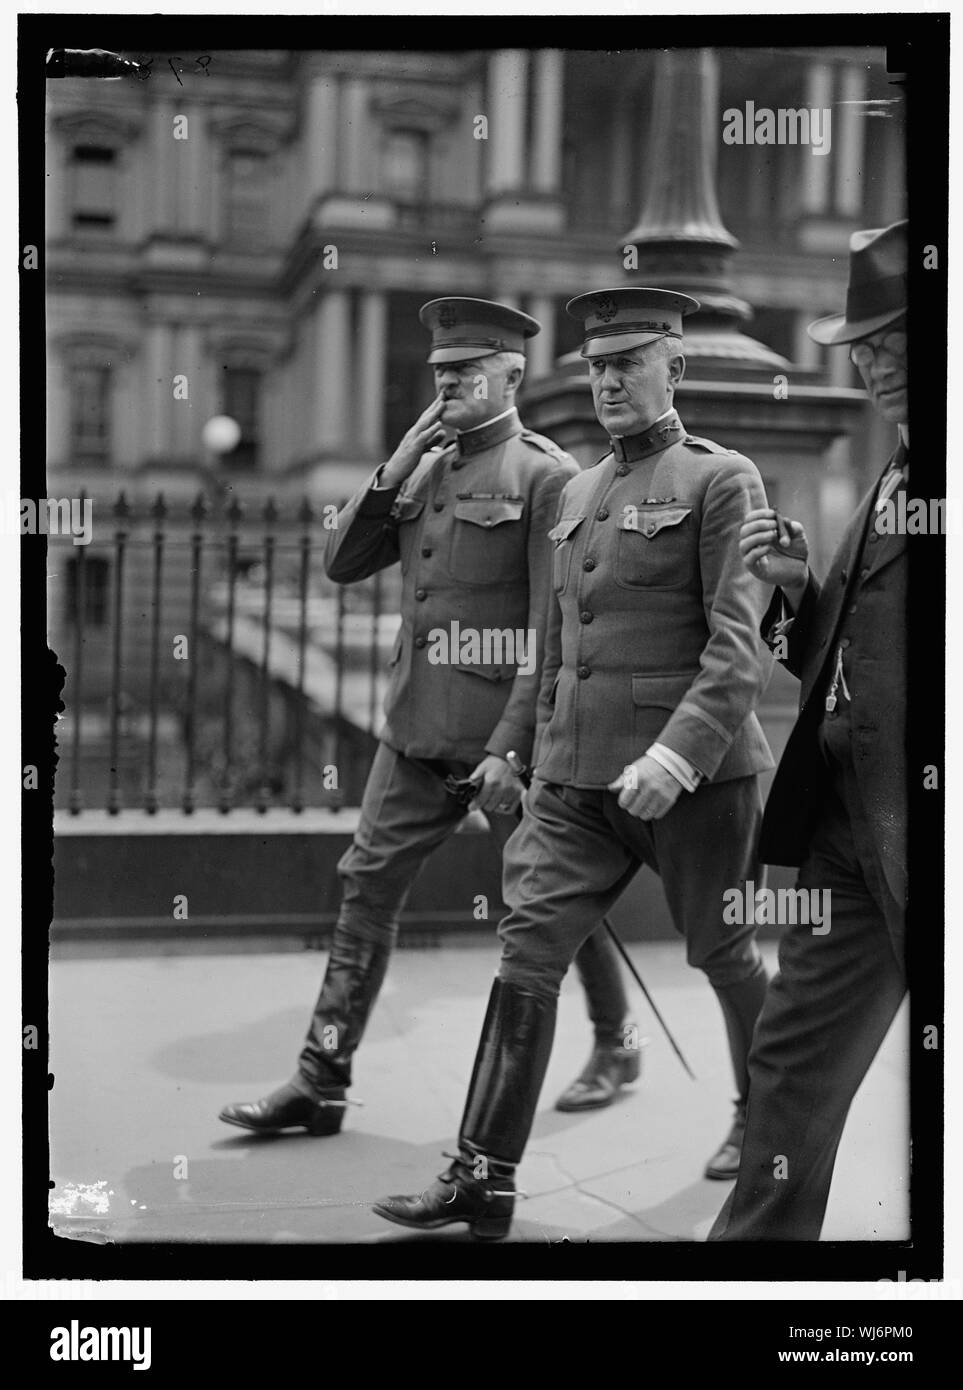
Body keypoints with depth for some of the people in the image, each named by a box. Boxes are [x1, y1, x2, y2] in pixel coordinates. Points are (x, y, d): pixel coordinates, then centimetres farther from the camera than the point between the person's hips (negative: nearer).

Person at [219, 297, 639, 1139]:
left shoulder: (546, 477, -9)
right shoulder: (425, 468, 13)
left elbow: (553, 628, -14)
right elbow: (343, 564, 11)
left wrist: (511, 746, -19)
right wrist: (393, 473, -1)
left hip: (505, 728, -6)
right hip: (417, 728, 6)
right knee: (368, 884, 2)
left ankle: (616, 1045, 30)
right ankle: (322, 1083, 7)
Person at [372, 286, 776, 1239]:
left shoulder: (722, 480, -5)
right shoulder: (575, 493, 15)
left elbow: (740, 642, -15)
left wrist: (679, 750, -26)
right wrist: (546, 749, 21)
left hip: (695, 770, -5)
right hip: (576, 776, 6)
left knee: (721, 951, 11)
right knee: (527, 944, -4)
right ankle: (483, 1178, -1)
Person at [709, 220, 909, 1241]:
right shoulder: (889, 484, 17)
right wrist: (796, 588, 4)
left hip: (913, 825, -8)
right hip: (849, 821, 8)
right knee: (795, 1060, 12)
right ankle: (758, 1236, 22)